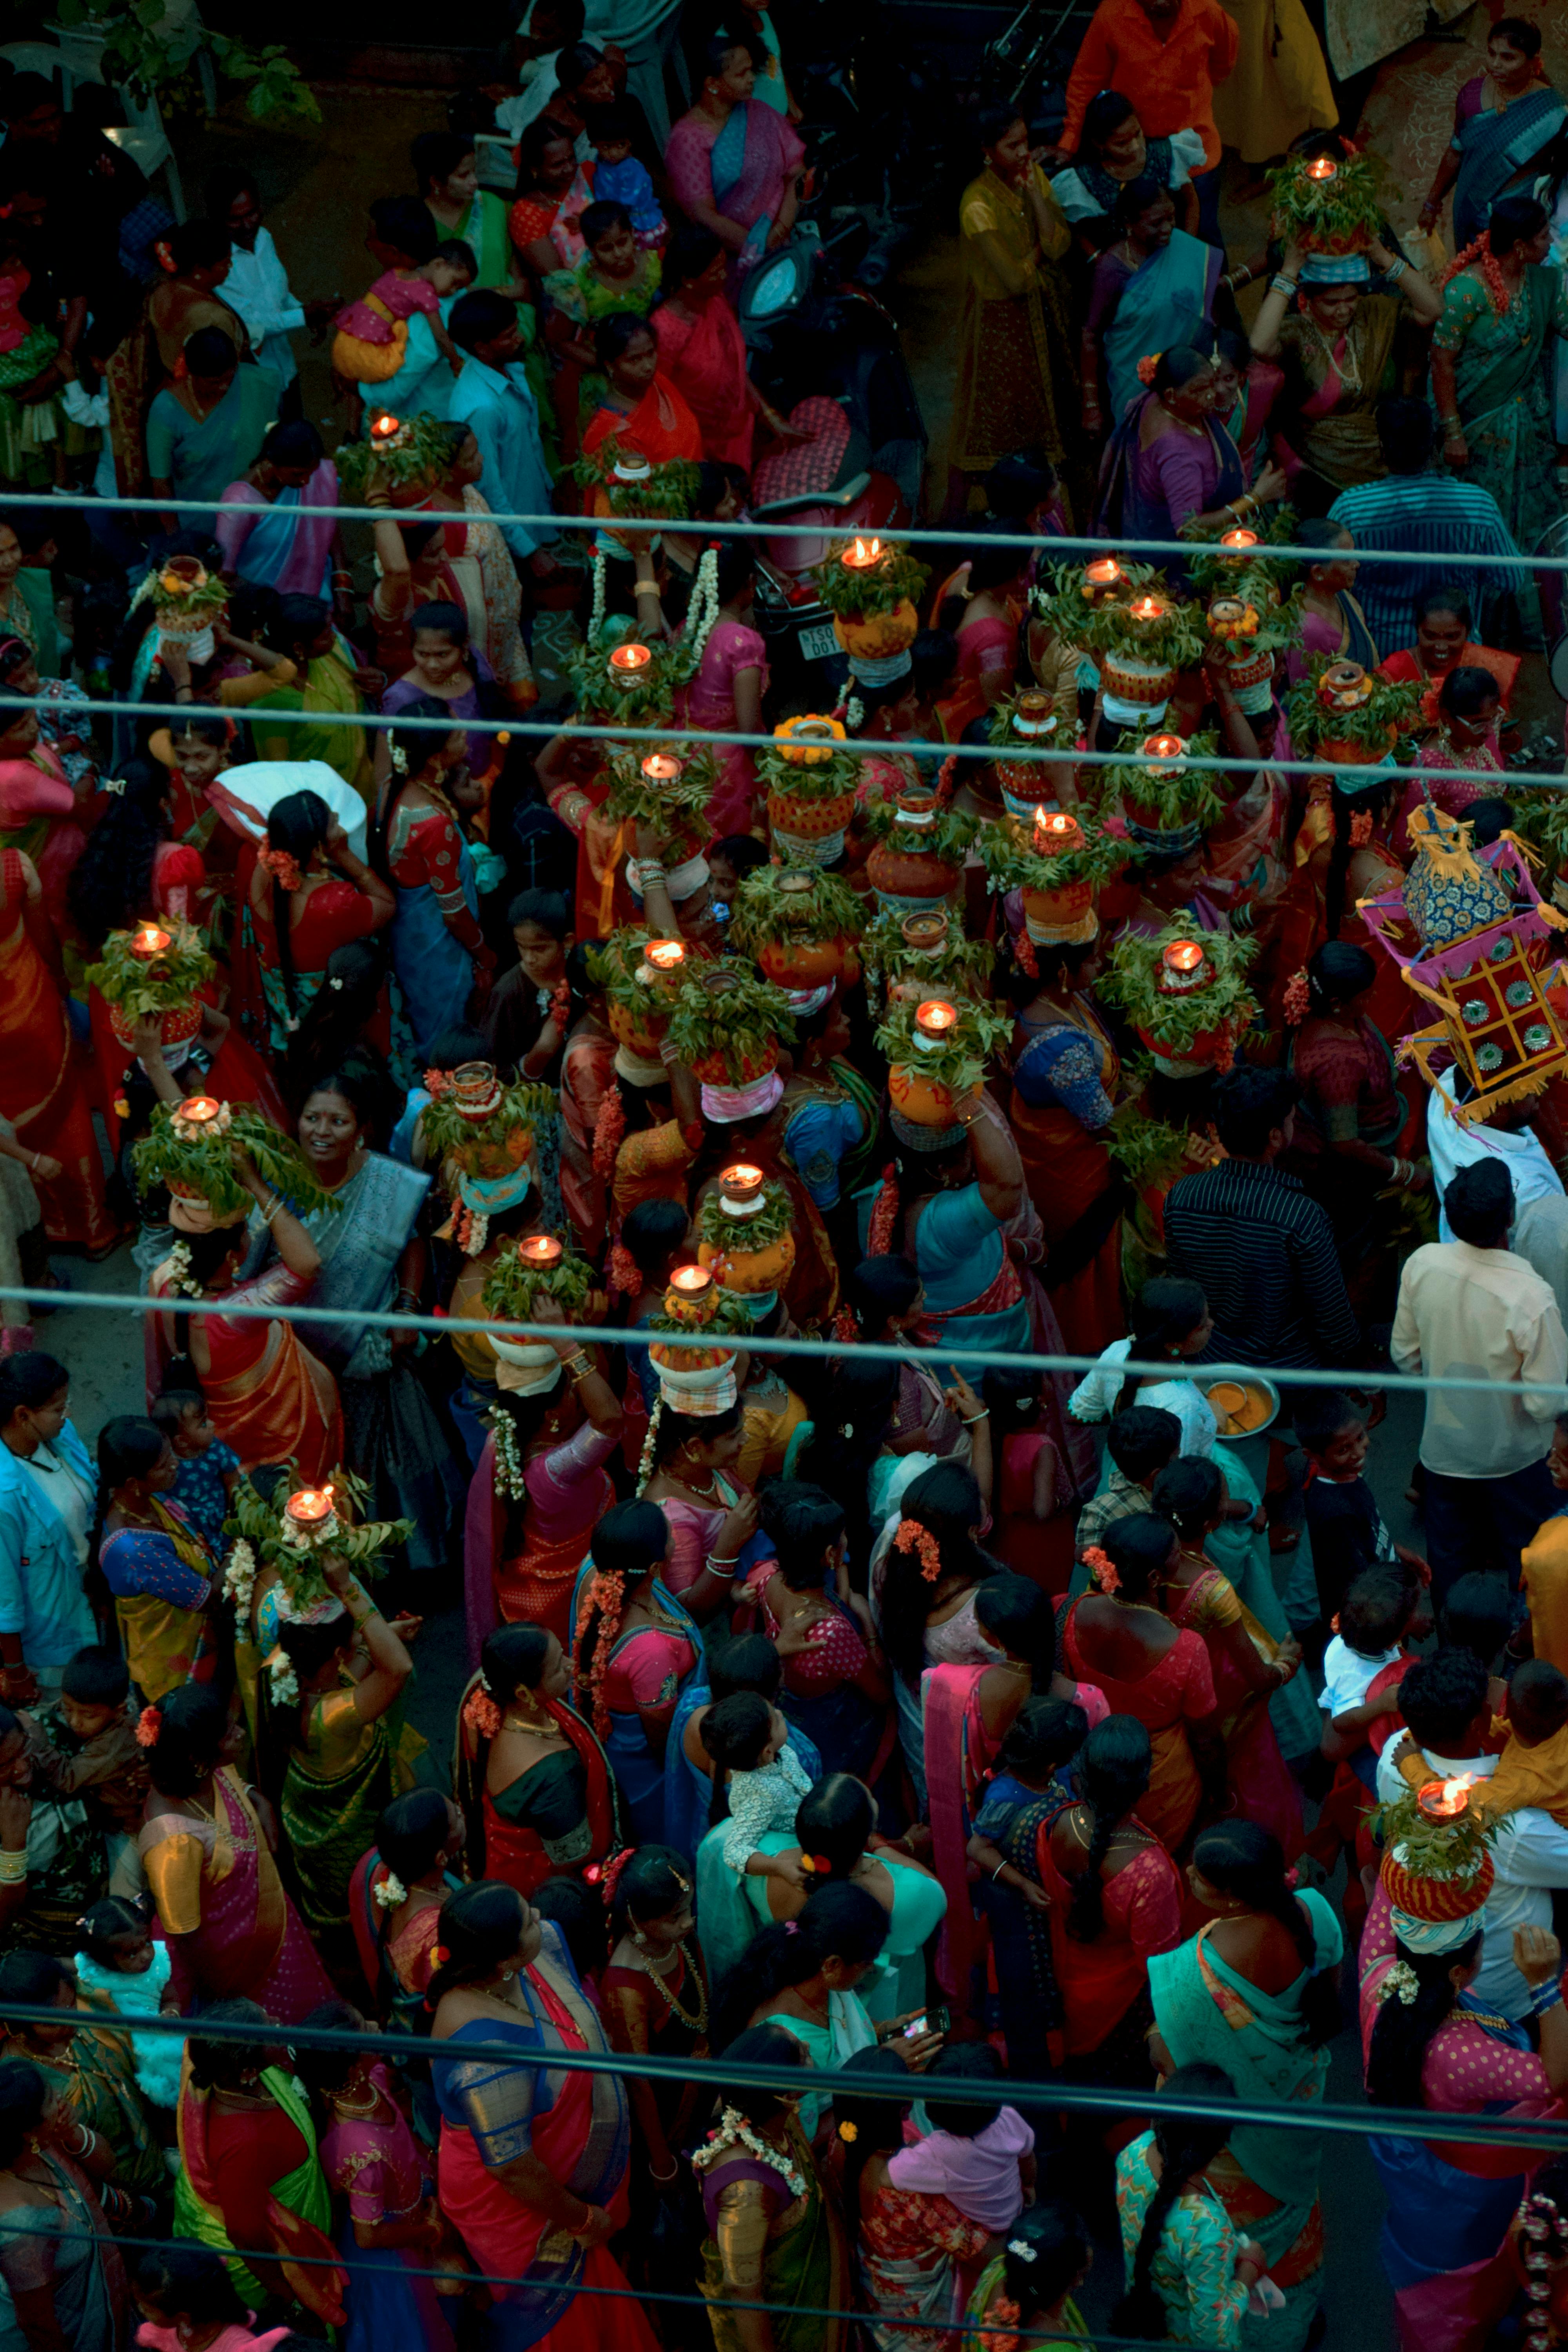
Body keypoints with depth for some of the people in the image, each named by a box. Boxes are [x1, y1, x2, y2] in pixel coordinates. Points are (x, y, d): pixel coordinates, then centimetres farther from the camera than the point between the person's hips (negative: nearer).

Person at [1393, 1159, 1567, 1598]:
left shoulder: (1421, 1264, -21)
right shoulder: (1531, 1298, -36)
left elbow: (1405, 1355, -5)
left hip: (1443, 1448, 4)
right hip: (1512, 1457, -4)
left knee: (1449, 1561, 25)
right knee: (1519, 1565, 23)